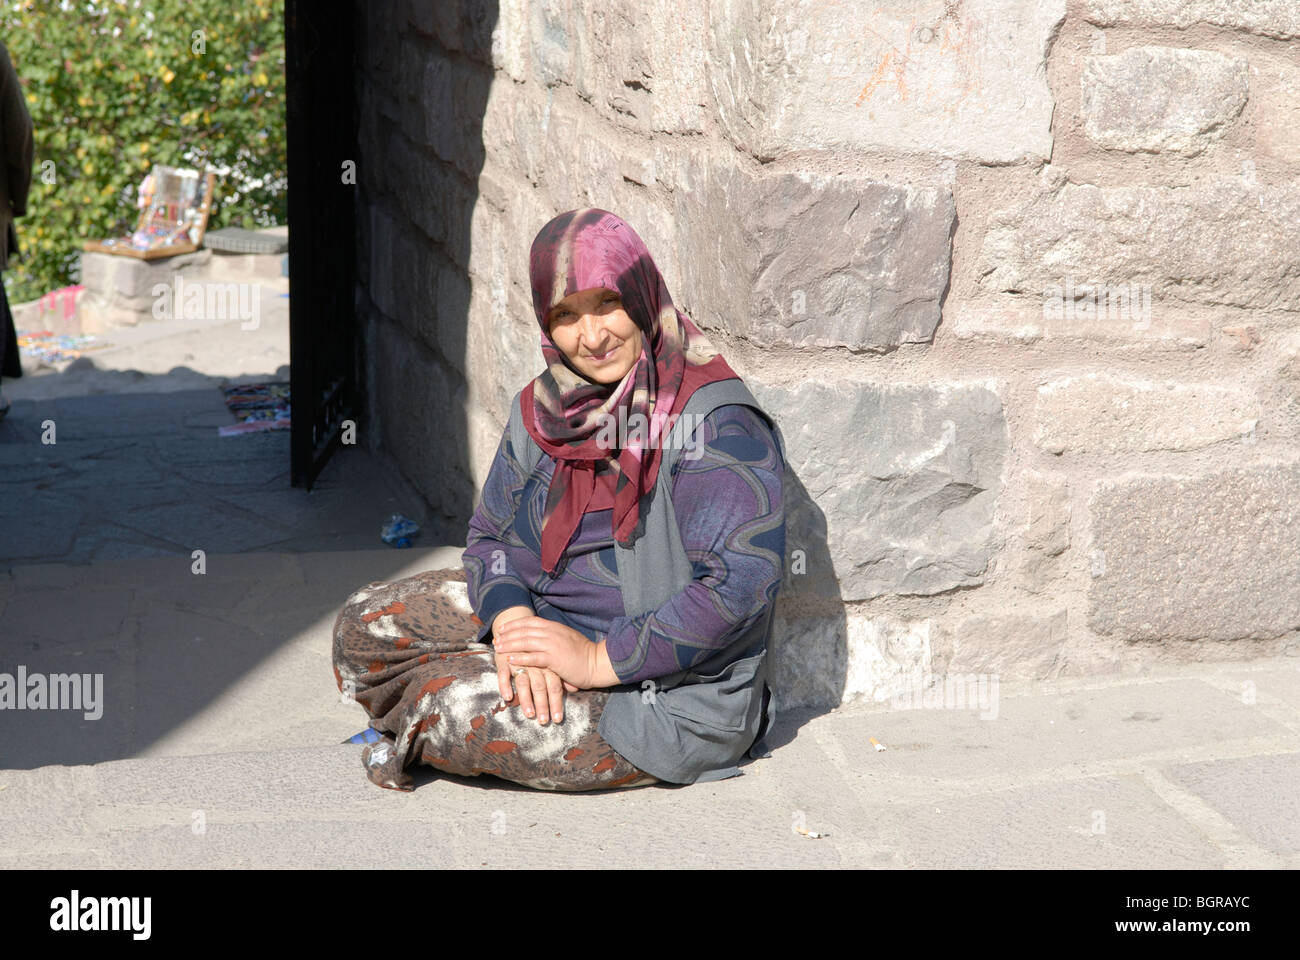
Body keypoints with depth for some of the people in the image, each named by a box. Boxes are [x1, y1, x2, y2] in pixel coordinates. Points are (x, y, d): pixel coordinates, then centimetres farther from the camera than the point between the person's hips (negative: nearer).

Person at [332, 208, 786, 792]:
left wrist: (599, 659, -29)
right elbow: (491, 533, 6)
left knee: (448, 701, -22)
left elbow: (740, 583, -29)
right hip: (549, 622, 8)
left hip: (667, 696, -8)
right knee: (366, 624, 2)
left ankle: (421, 740, 12)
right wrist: (513, 623, -18)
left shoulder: (716, 425, -22)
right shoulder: (545, 410, 2)